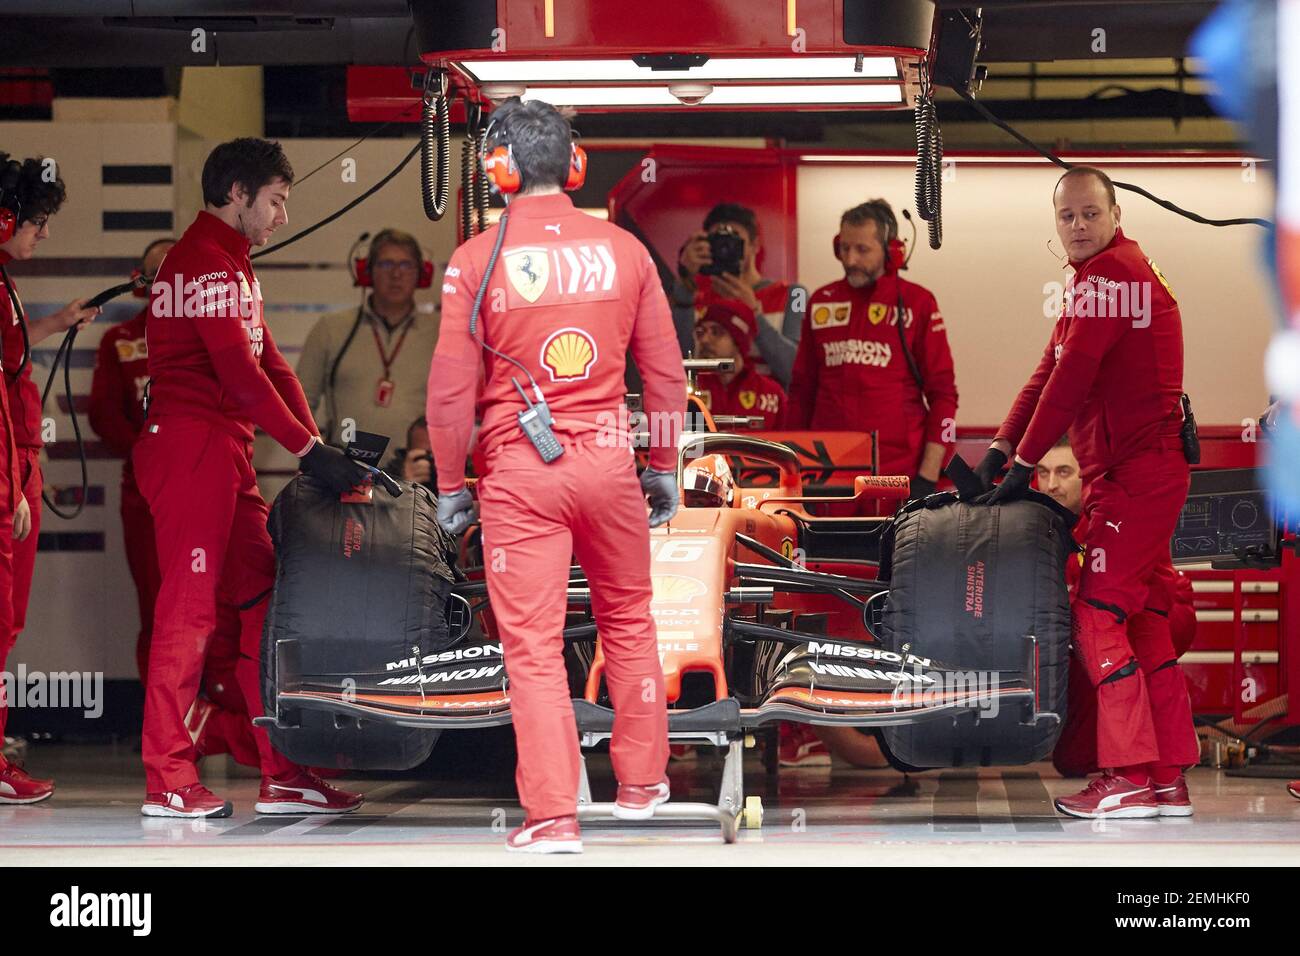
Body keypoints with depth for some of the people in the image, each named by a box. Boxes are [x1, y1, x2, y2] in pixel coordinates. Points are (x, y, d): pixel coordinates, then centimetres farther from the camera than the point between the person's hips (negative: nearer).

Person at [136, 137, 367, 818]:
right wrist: (309, 450, -19)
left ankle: (282, 775, 8)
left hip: (224, 454, 10)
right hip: (191, 445, -10)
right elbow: (240, 372, -19)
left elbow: (269, 364, 19)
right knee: (190, 607, -8)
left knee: (263, 599, 7)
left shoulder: (231, 263, 23)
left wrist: (321, 448, 8)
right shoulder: (206, 260, -10)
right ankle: (168, 782, -5)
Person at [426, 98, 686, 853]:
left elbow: (452, 388, -7)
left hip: (518, 471, -2)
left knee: (533, 645, 2)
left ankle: (553, 816, 0)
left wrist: (450, 484, 4)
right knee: (629, 622, 19)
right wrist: (665, 467, 16)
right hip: (607, 458, 3)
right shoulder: (623, 250, 0)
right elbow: (666, 373, 5)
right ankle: (641, 784, 29)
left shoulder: (477, 260, -7)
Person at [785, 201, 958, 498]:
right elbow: (801, 391, 16)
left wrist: (927, 477, -7)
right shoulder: (821, 303, 10)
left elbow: (943, 394, 0)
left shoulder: (916, 303, 1)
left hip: (898, 475, -3)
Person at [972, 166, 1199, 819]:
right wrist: (1000, 447, 9)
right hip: (1141, 470, 11)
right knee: (1141, 618, 11)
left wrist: (1024, 463, -13)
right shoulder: (1096, 276, 21)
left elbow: (1072, 376, -17)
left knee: (1097, 618, -12)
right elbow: (1051, 372, 18)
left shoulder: (1108, 272, -12)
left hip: (1137, 471, -11)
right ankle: (1169, 776, 14)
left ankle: (1130, 780, -14)